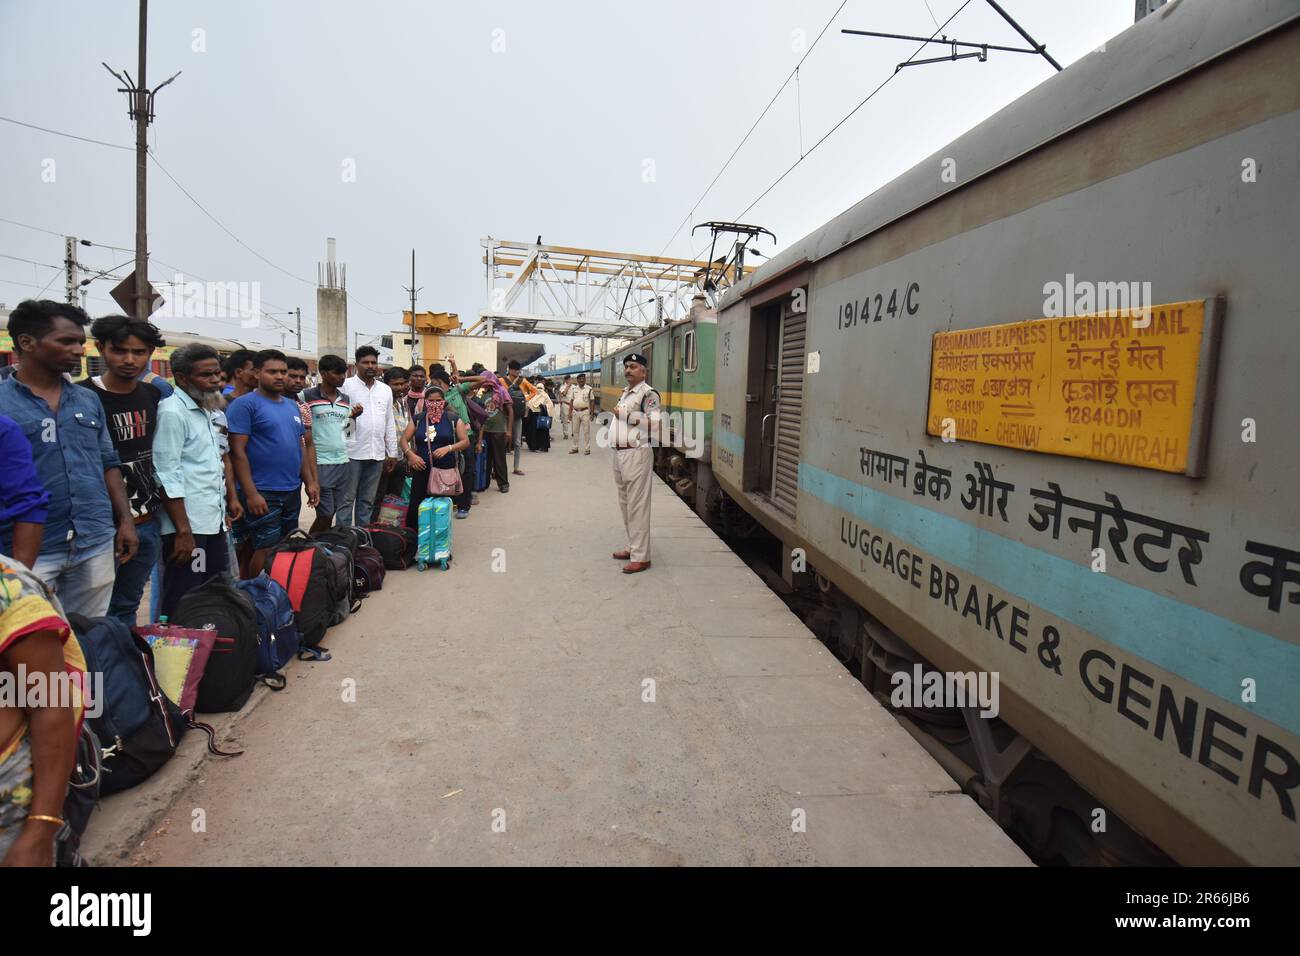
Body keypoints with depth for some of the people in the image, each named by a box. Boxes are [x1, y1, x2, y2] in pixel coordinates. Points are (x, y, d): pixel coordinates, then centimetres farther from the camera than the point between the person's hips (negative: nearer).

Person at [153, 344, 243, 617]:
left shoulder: (211, 410, 12)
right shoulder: (172, 412, -13)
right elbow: (168, 477, -18)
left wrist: (232, 497, 17)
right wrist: (183, 532, -20)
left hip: (215, 519, 8)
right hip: (188, 525, -8)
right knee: (181, 602, -1)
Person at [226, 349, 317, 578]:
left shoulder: (292, 405, 13)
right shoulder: (245, 404, -9)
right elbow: (237, 451, -15)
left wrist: (309, 481, 12)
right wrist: (250, 493, -20)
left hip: (292, 491, 7)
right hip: (262, 493, -7)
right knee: (268, 550, -5)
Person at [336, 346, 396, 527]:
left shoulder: (386, 390, 14)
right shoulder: (346, 385, -2)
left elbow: (390, 424, 16)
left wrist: (392, 453, 13)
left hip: (377, 454, 5)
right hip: (352, 452, -5)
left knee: (367, 501, 11)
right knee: (346, 499, 0)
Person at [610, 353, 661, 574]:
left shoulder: (648, 394, -10)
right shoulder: (625, 393, 19)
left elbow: (655, 423, -21)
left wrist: (626, 415, -18)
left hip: (636, 454, -10)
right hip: (620, 454, 10)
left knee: (637, 505, -8)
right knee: (625, 503, 15)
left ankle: (641, 557, -4)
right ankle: (633, 547, 26)